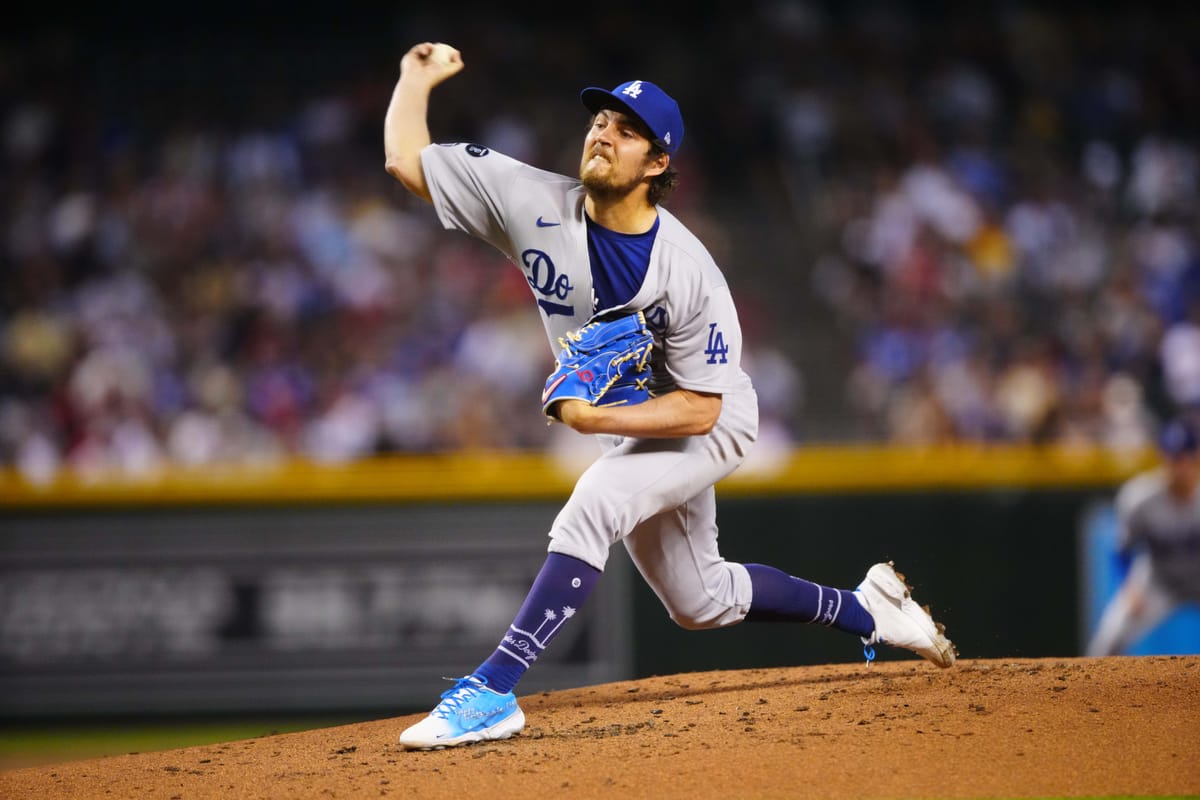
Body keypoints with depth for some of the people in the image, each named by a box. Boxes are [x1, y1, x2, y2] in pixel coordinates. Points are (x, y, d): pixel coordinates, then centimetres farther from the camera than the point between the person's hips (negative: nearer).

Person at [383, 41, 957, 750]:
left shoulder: (688, 273, -31)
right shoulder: (536, 204, -20)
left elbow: (698, 409, -27)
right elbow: (406, 159, -18)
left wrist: (596, 419, -37)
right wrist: (418, 76, -19)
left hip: (709, 426, -7)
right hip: (621, 425, 7)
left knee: (592, 506, -33)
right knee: (701, 601, 19)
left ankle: (492, 692, -36)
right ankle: (865, 609, 40)